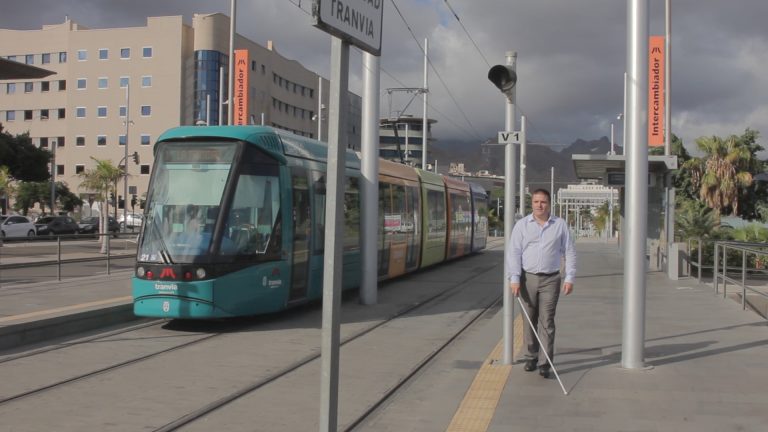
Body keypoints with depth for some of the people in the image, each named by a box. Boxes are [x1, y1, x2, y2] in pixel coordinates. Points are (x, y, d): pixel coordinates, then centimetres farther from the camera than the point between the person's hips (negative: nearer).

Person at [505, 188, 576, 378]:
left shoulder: (560, 225, 4)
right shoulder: (522, 225, 3)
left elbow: (569, 252, 6)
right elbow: (513, 253, -1)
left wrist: (569, 278, -1)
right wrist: (514, 279, -10)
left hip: (550, 279, -1)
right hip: (527, 278, 1)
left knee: (547, 322, -3)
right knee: (530, 321, 8)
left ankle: (545, 363, 0)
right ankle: (531, 357, 22)